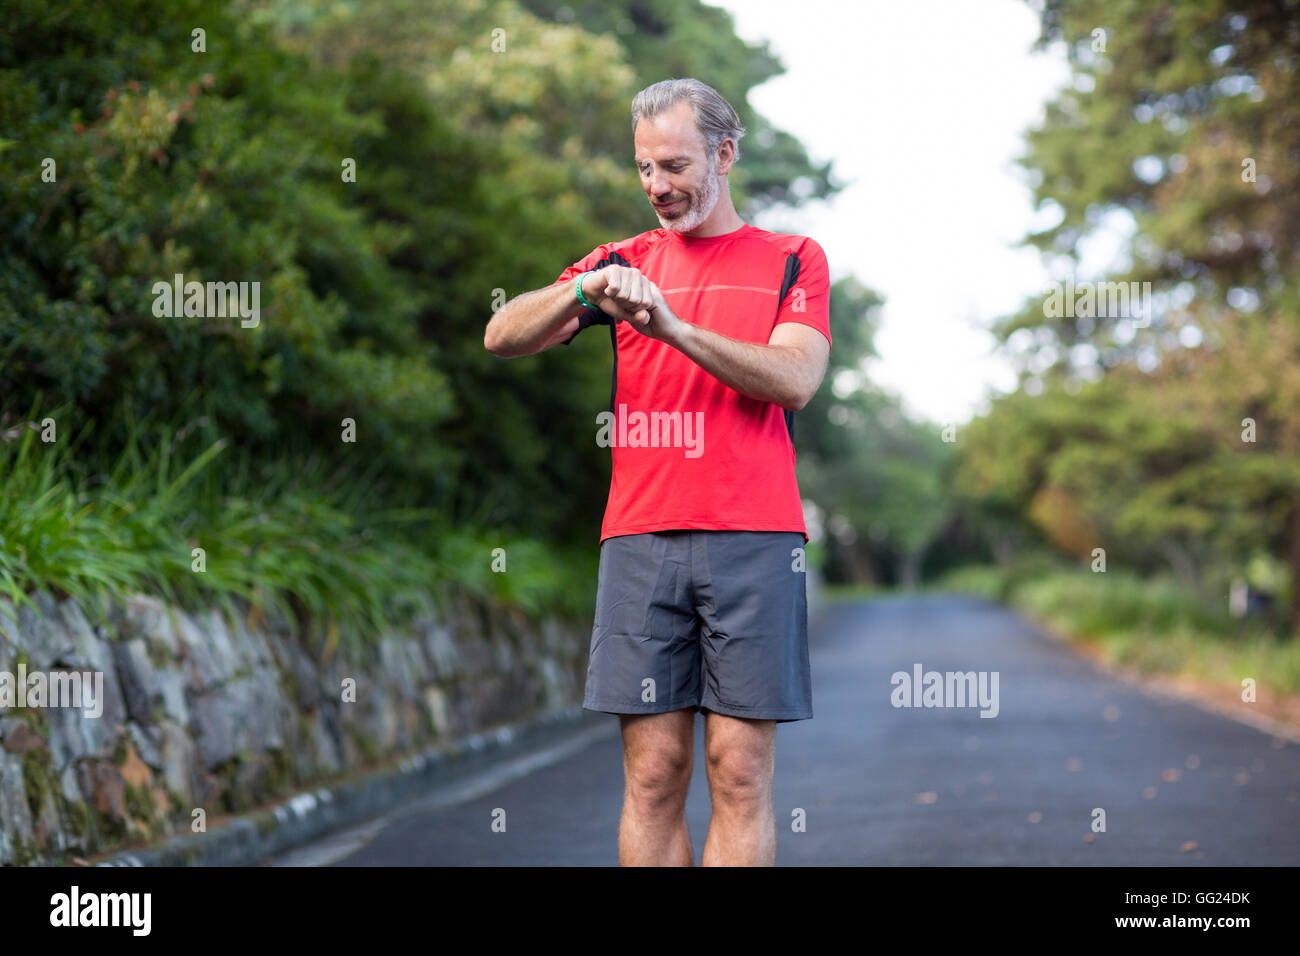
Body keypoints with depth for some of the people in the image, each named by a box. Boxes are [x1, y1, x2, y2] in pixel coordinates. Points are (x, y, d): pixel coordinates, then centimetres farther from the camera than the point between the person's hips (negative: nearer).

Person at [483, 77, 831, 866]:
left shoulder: (792, 260, 11)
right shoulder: (626, 261, 17)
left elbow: (795, 380, -6)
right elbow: (501, 338, 7)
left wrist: (674, 327, -16)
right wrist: (584, 290, -12)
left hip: (753, 541, -2)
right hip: (640, 537, 2)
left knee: (741, 772, -3)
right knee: (653, 773, -1)